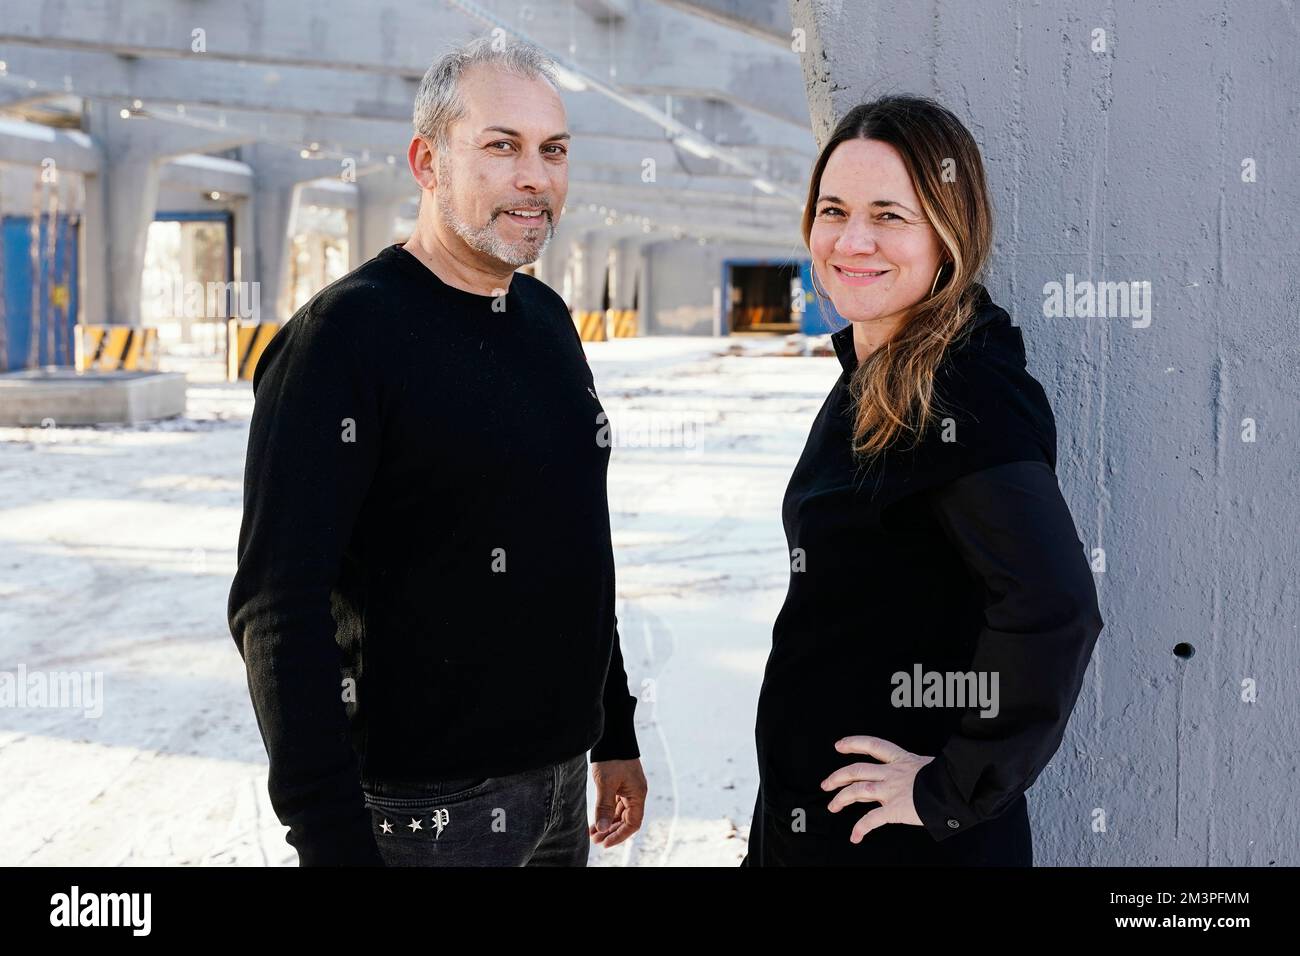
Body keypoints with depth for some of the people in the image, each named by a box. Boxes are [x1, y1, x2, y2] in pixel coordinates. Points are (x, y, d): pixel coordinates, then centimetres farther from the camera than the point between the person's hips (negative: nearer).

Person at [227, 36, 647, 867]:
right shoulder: (343, 335, -16)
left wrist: (616, 734, 17)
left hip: (560, 783, 7)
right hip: (426, 808, -7)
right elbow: (279, 606, -21)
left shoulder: (548, 318, 8)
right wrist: (331, 840, -25)